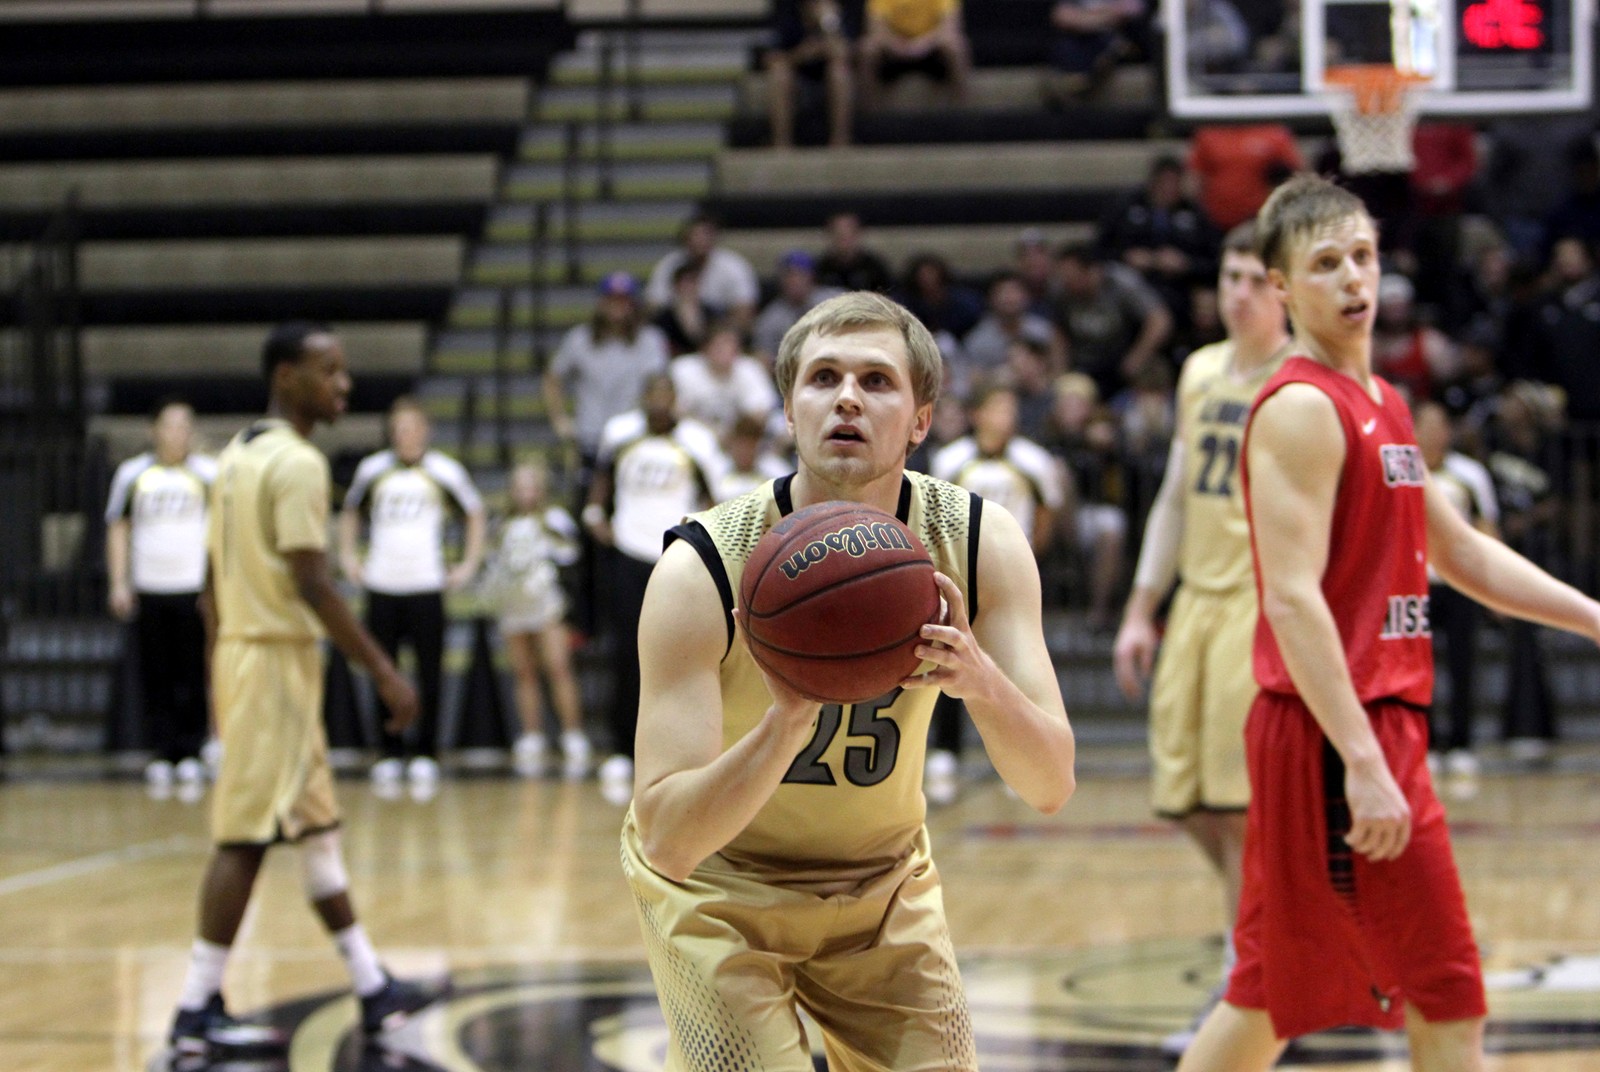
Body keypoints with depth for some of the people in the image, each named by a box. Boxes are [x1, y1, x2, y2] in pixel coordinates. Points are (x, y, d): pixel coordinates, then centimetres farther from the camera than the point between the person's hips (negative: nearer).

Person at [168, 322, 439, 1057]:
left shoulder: (238, 456, 14)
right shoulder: (298, 463, -15)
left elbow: (213, 581, 16)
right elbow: (311, 584, -21)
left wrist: (219, 665, 21)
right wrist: (384, 671, -19)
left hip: (237, 647, 10)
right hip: (276, 658, -10)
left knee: (316, 827, 14)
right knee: (245, 836, -7)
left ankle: (373, 992, 21)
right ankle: (198, 1011, -4)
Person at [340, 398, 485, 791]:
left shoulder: (445, 471, 2)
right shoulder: (372, 470, 6)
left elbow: (476, 515, 13)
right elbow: (351, 512, 22)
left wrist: (469, 564, 7)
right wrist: (349, 556, 13)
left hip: (427, 586, -2)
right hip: (381, 585, 2)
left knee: (430, 675, -2)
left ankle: (425, 754, 6)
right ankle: (391, 754, 11)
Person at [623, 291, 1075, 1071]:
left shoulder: (980, 547, -19)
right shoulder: (701, 572, -29)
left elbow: (1050, 788, -22)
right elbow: (667, 840, -35)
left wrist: (982, 683, -43)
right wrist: (786, 721, -51)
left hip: (882, 878, 4)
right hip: (719, 886, -4)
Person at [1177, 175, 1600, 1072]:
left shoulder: (1381, 405, 16)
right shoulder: (1301, 409, -13)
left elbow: (1459, 551, 25)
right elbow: (1293, 599, -21)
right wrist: (1364, 761, -27)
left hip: (1376, 721, 9)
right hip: (1334, 731, -9)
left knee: (1274, 998, 14)